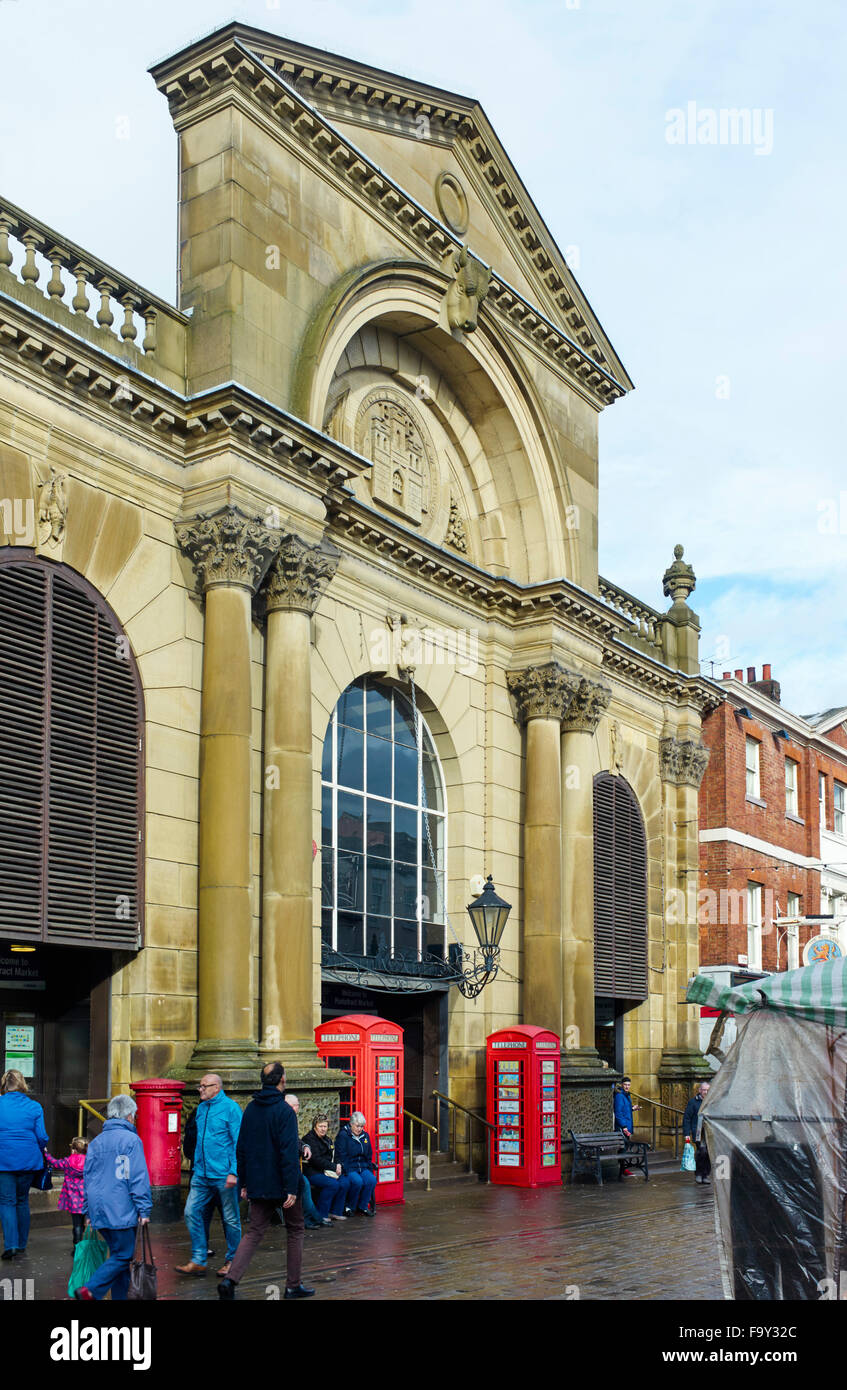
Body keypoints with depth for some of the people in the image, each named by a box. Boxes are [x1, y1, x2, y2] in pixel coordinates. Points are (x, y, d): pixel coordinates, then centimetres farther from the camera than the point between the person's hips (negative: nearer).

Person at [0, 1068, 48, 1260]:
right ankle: (22, 1244, 21)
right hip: (29, 1161, 2)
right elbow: (41, 1137, -1)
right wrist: (41, 1151, 18)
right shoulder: (34, 1107, -1)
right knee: (22, 1200, 16)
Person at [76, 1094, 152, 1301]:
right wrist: (144, 1210, -8)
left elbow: (87, 1177, 16)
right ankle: (90, 1290, -14)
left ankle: (120, 1296, 13)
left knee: (118, 1253, 15)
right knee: (123, 1256, -2)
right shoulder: (132, 1140, -8)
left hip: (99, 1211, 7)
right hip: (121, 1211, -7)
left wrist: (89, 1212, 23)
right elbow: (139, 1178, -11)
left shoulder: (96, 1142, 12)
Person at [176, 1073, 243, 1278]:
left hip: (223, 1175, -7)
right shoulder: (201, 1108, 12)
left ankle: (231, 1261, 18)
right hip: (201, 1174, 7)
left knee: (230, 1219, 4)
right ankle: (198, 1261, 4)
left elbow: (238, 1143, -12)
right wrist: (196, 1166, 17)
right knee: (192, 1212, -2)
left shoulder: (230, 1108, -9)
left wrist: (234, 1172, -18)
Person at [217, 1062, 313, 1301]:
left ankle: (230, 1279, -11)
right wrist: (291, 1188, -18)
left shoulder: (250, 1109, 7)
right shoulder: (284, 1111, -14)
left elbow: (241, 1148, 11)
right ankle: (293, 1286, 14)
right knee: (295, 1230, 11)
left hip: (257, 1184, 5)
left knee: (254, 1232, 7)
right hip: (281, 1183, -5)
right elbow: (289, 1152, -19)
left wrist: (243, 1182, 17)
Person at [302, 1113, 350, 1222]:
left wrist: (338, 1165, -3)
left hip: (327, 1171, 8)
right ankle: (322, 1215, -18)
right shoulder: (309, 1139, -8)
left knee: (345, 1182, -15)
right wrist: (334, 1167, -16)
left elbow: (333, 1157, 21)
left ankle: (336, 1212, -3)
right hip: (312, 1172, -8)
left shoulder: (327, 1140, 19)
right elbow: (316, 1160, -17)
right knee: (333, 1184, -29)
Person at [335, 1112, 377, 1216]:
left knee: (372, 1180, -25)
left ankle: (363, 1206, -9)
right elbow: (341, 1156, -8)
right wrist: (345, 1171, -18)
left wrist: (370, 1170, 9)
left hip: (363, 1167, 5)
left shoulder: (365, 1135, 14)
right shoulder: (343, 1135, -4)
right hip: (349, 1168, -5)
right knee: (357, 1181, -34)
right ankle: (351, 1208, -12)